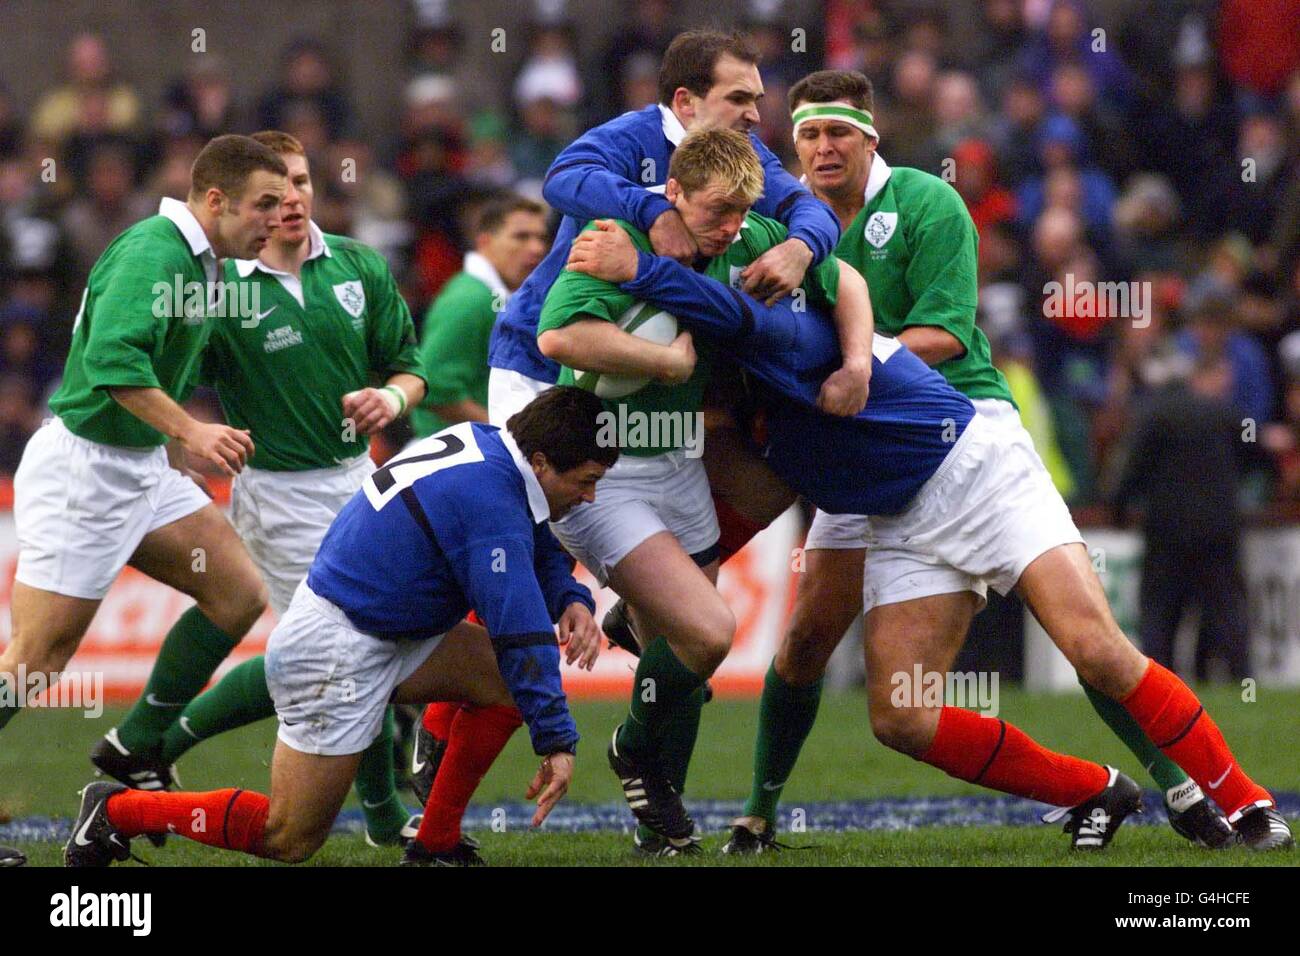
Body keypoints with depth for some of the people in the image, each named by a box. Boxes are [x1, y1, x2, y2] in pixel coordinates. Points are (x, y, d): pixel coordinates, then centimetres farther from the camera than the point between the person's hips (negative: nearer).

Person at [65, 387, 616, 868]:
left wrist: (569, 599, 2)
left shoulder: (482, 443, 6)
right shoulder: (489, 498, -24)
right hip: (336, 649, -10)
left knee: (506, 675, 1)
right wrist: (556, 740, -20)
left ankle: (434, 843, 8)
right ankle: (117, 811, 9)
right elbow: (520, 631, -24)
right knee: (289, 841, -3)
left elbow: (538, 549, 22)